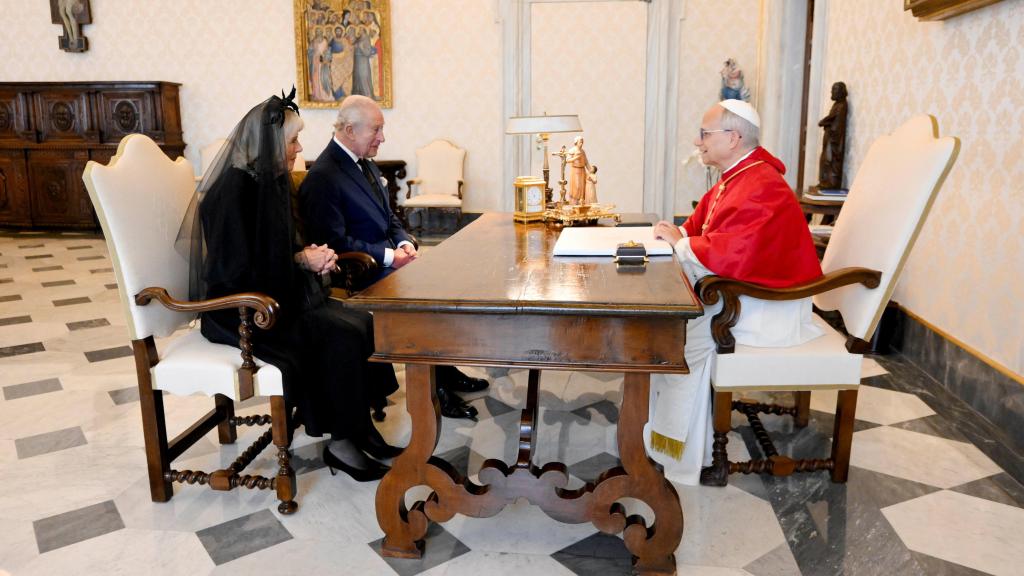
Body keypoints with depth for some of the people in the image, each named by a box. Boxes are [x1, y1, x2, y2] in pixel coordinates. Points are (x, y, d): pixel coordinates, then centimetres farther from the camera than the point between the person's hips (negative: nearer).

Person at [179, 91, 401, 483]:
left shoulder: (270, 182, 9)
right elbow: (234, 271, -22)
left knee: (364, 324, -10)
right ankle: (340, 444, -8)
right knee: (342, 337, -22)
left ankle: (360, 427, -2)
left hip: (277, 295, 8)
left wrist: (309, 254, -3)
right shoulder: (234, 189, -19)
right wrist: (301, 261, -16)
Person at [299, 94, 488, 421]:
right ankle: (434, 389, -6)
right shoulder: (322, 177, -17)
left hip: (387, 259, 9)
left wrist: (404, 242, -2)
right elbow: (335, 242, -21)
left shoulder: (365, 165, 13)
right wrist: (389, 256, -21)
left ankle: (445, 372, 7)